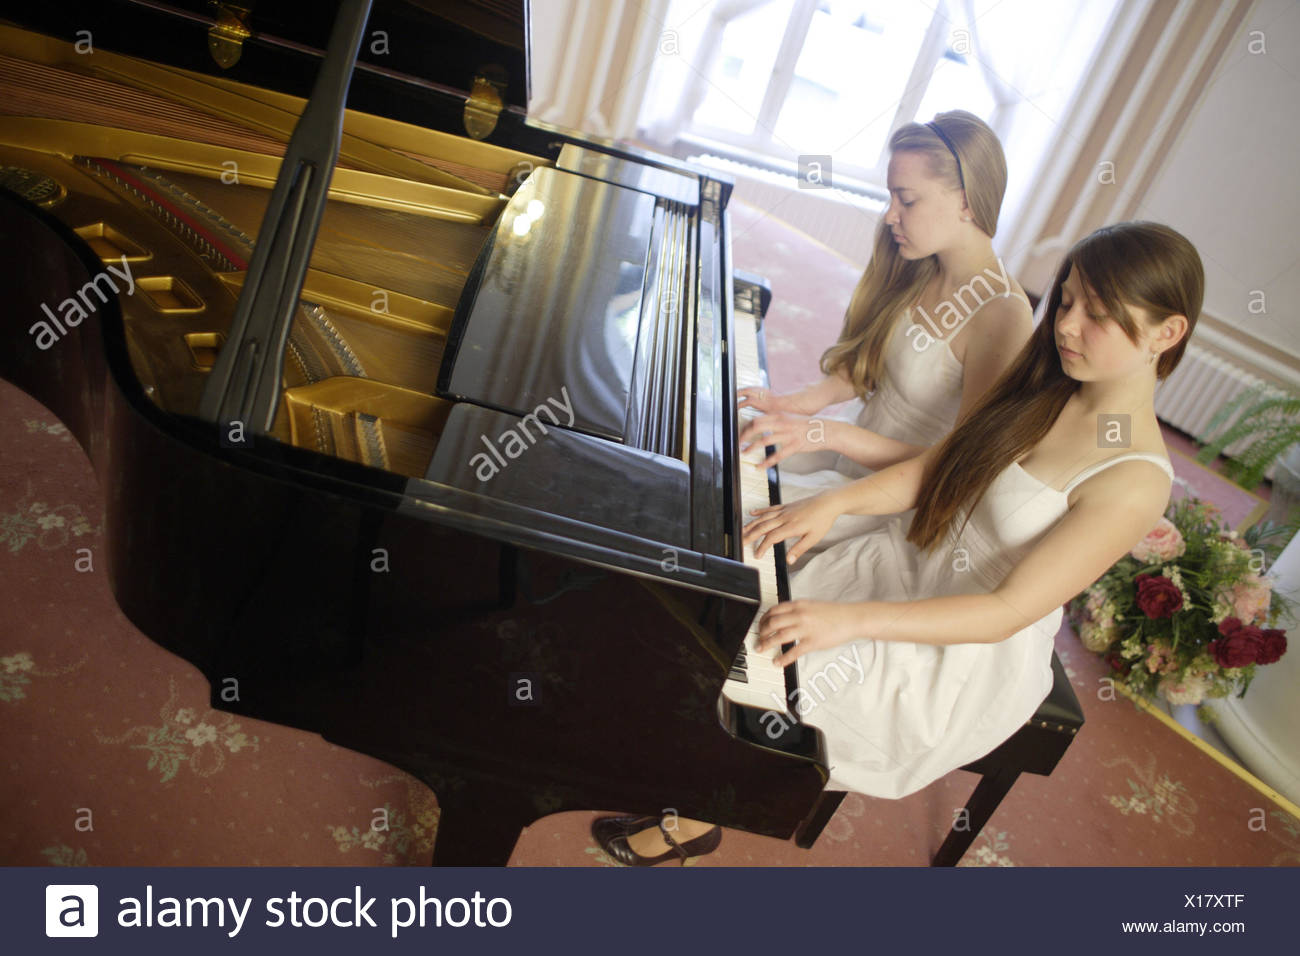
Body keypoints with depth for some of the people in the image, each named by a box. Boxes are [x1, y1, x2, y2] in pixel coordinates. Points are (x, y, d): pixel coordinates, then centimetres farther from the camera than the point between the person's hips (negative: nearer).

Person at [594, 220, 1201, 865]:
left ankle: (692, 825, 17)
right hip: (912, 563, 7)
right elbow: (931, 469, 3)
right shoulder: (1048, 392, -3)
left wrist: (853, 620, -34)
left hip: (967, 656, -7)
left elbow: (1008, 612, -28)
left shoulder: (1136, 479, -26)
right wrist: (832, 503, -12)